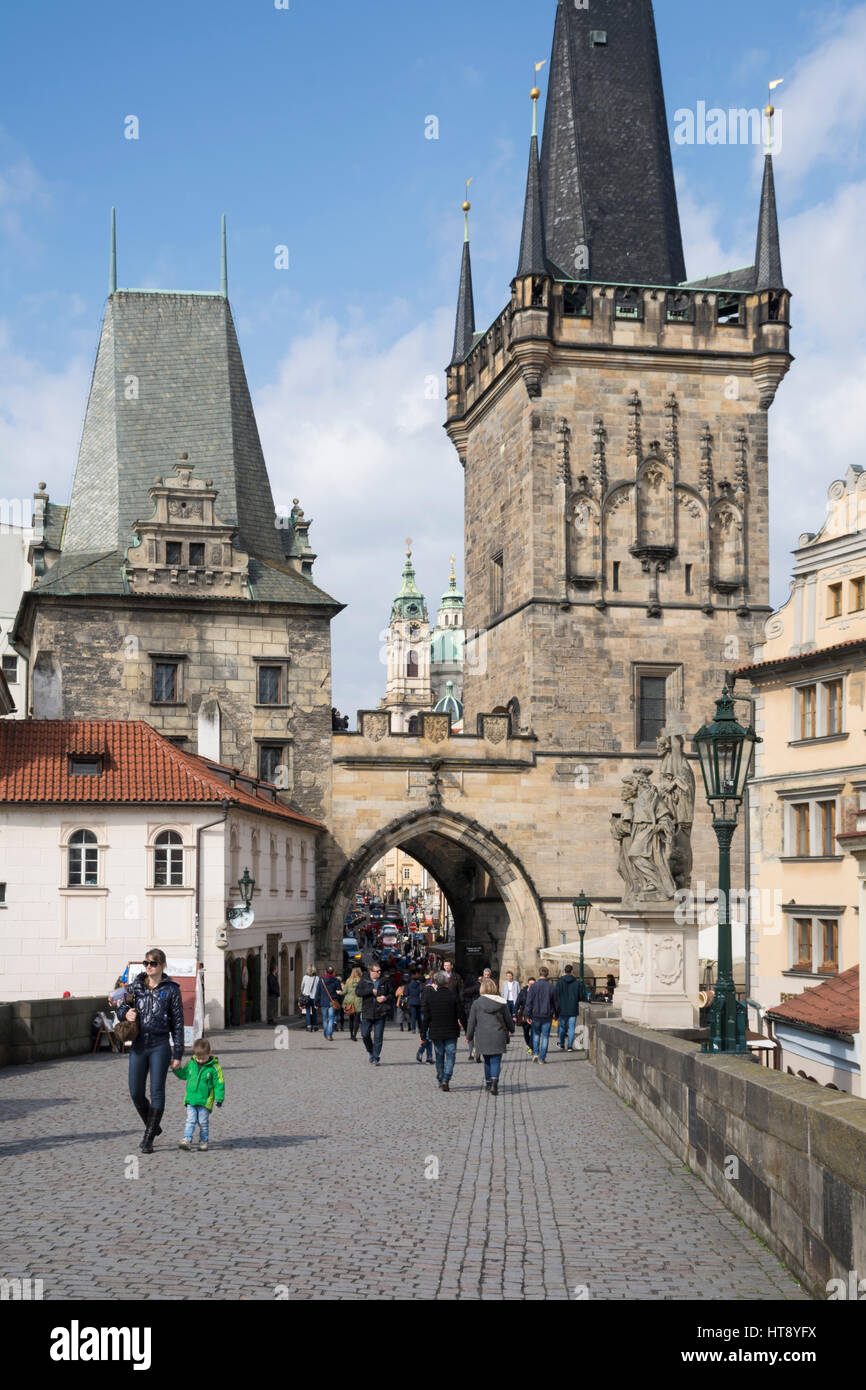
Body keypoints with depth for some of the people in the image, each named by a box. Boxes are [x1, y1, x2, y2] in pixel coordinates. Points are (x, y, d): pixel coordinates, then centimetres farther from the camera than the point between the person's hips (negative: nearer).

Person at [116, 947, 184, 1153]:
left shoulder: (171, 990, -1)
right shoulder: (136, 986, 7)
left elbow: (177, 1023, 0)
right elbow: (121, 1008, 17)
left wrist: (177, 1054, -3)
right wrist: (126, 1013, -10)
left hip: (160, 1046, -3)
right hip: (138, 1045, 3)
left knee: (157, 1092, -3)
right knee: (136, 1093, 4)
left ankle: (148, 1139, 5)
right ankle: (152, 1127, 29)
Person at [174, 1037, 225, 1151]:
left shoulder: (214, 1068, -8)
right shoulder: (190, 1064, 4)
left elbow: (219, 1084, -5)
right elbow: (183, 1074, 21)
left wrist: (219, 1099, -7)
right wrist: (177, 1069, 2)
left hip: (205, 1101, -3)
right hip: (191, 1099, 3)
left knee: (203, 1122, 5)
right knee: (190, 1121, -4)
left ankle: (203, 1142, 15)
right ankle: (187, 1140, -8)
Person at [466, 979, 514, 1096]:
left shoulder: (477, 1003, -2)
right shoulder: (501, 1002, 1)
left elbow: (472, 1022, 1)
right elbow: (508, 1019, 11)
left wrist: (469, 1036, 12)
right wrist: (511, 1030, 30)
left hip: (482, 1037, 1)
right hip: (498, 1036, -1)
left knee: (487, 1060, 18)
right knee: (496, 1060, -1)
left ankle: (488, 1082, 27)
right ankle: (494, 1082, -20)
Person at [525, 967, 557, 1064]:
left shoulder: (533, 986, -8)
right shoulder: (551, 987, -3)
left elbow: (529, 1002, -8)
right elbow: (555, 1002, 6)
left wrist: (528, 1015, -3)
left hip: (536, 1015, 0)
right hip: (547, 1016, 0)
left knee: (536, 1034, 19)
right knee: (545, 1036, 6)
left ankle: (535, 1053, 7)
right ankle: (542, 1058, 5)